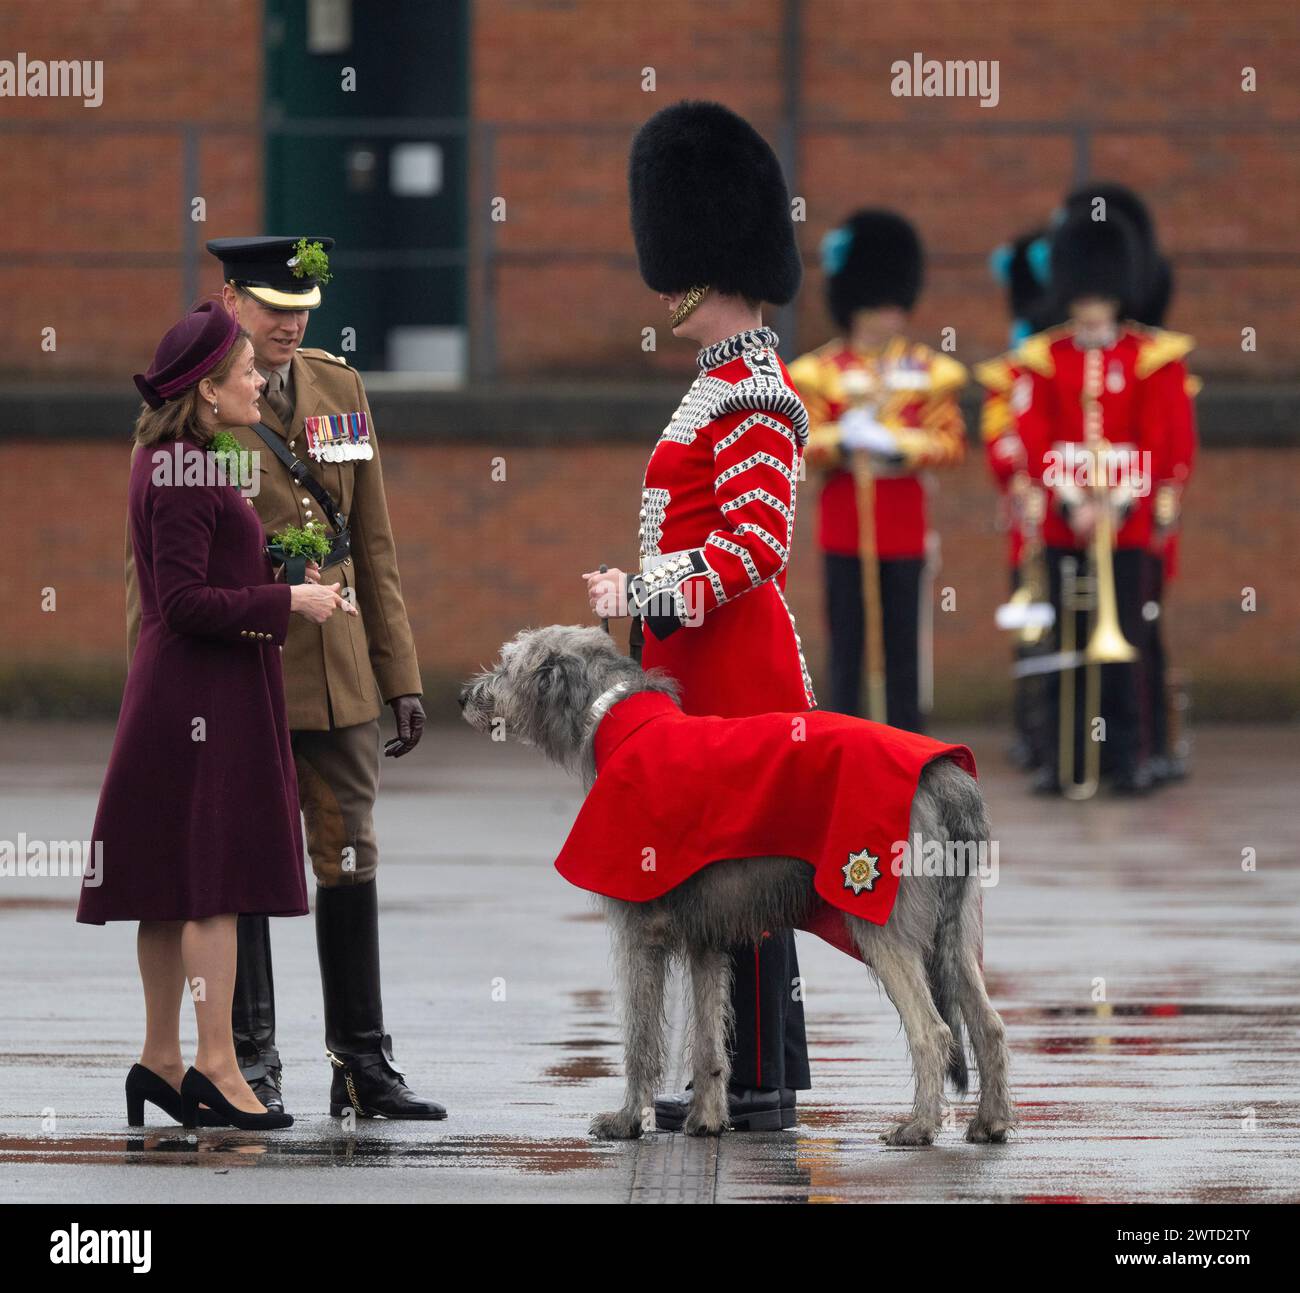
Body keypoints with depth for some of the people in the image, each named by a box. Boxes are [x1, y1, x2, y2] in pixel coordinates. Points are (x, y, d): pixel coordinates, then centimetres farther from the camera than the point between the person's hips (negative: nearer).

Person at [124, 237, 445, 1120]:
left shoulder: (340, 388, 10)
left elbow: (374, 544, 13)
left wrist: (402, 675, 9)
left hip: (340, 676, 4)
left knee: (351, 863, 5)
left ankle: (364, 1068, 11)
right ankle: (252, 1066, 9)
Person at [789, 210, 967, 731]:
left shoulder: (928, 370, 7)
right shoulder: (822, 370, 6)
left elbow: (951, 441, 1)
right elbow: (803, 442, 1)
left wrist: (895, 445, -15)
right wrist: (841, 439, -18)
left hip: (903, 526, 0)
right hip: (844, 526, 0)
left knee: (901, 643, 2)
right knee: (847, 640, 1)